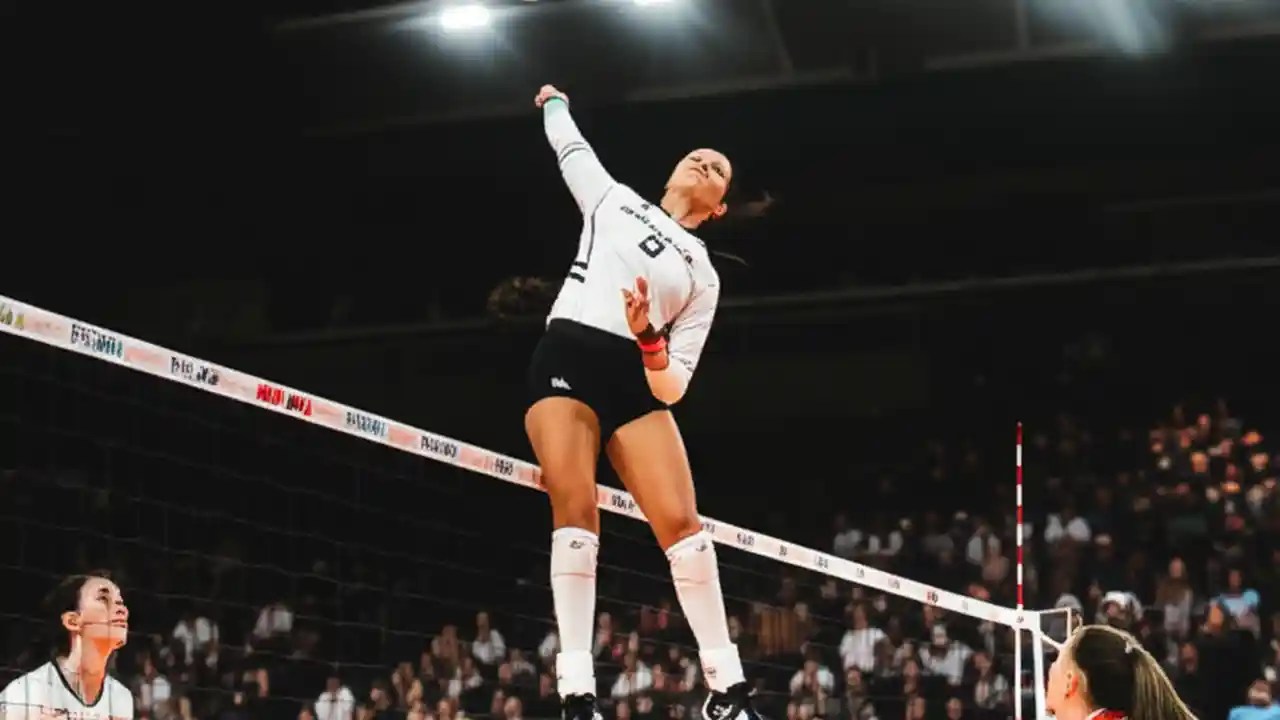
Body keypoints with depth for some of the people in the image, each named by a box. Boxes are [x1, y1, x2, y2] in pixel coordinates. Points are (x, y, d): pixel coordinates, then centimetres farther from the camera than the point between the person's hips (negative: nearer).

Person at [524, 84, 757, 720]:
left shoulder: (703, 276, 19)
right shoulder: (613, 198, 21)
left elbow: (674, 385, 10)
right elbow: (569, 145, 37)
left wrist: (648, 340, -10)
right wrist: (554, 104, 56)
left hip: (638, 382, 2)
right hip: (566, 358, -1)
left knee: (680, 520, -13)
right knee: (576, 507, -19)